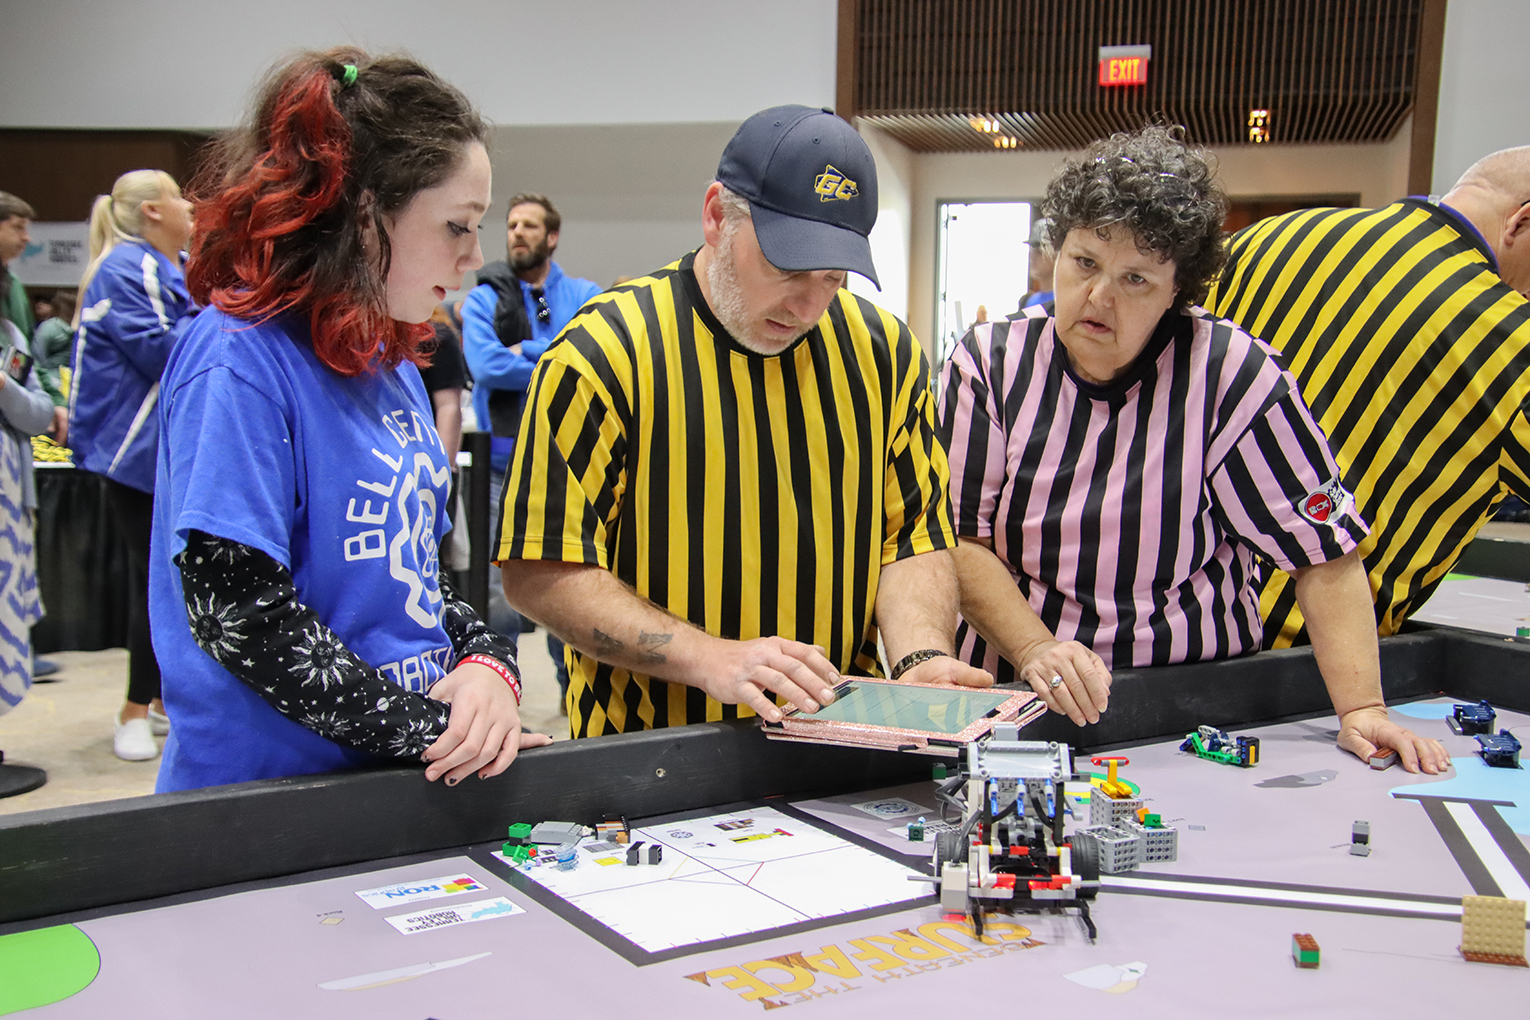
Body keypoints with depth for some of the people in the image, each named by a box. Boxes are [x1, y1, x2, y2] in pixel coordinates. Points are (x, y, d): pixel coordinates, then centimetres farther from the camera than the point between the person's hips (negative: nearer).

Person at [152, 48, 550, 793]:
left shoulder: (391, 360, 9)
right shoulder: (238, 359, -17)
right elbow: (237, 612, -22)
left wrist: (488, 664, -6)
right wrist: (430, 730, -19)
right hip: (259, 798, -7)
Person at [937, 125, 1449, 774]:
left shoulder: (1232, 374, -3)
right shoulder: (988, 365, 2)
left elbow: (1324, 552, -2)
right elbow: (960, 542, -3)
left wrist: (1362, 709, -10)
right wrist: (1035, 651, -18)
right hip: (1008, 699, 1)